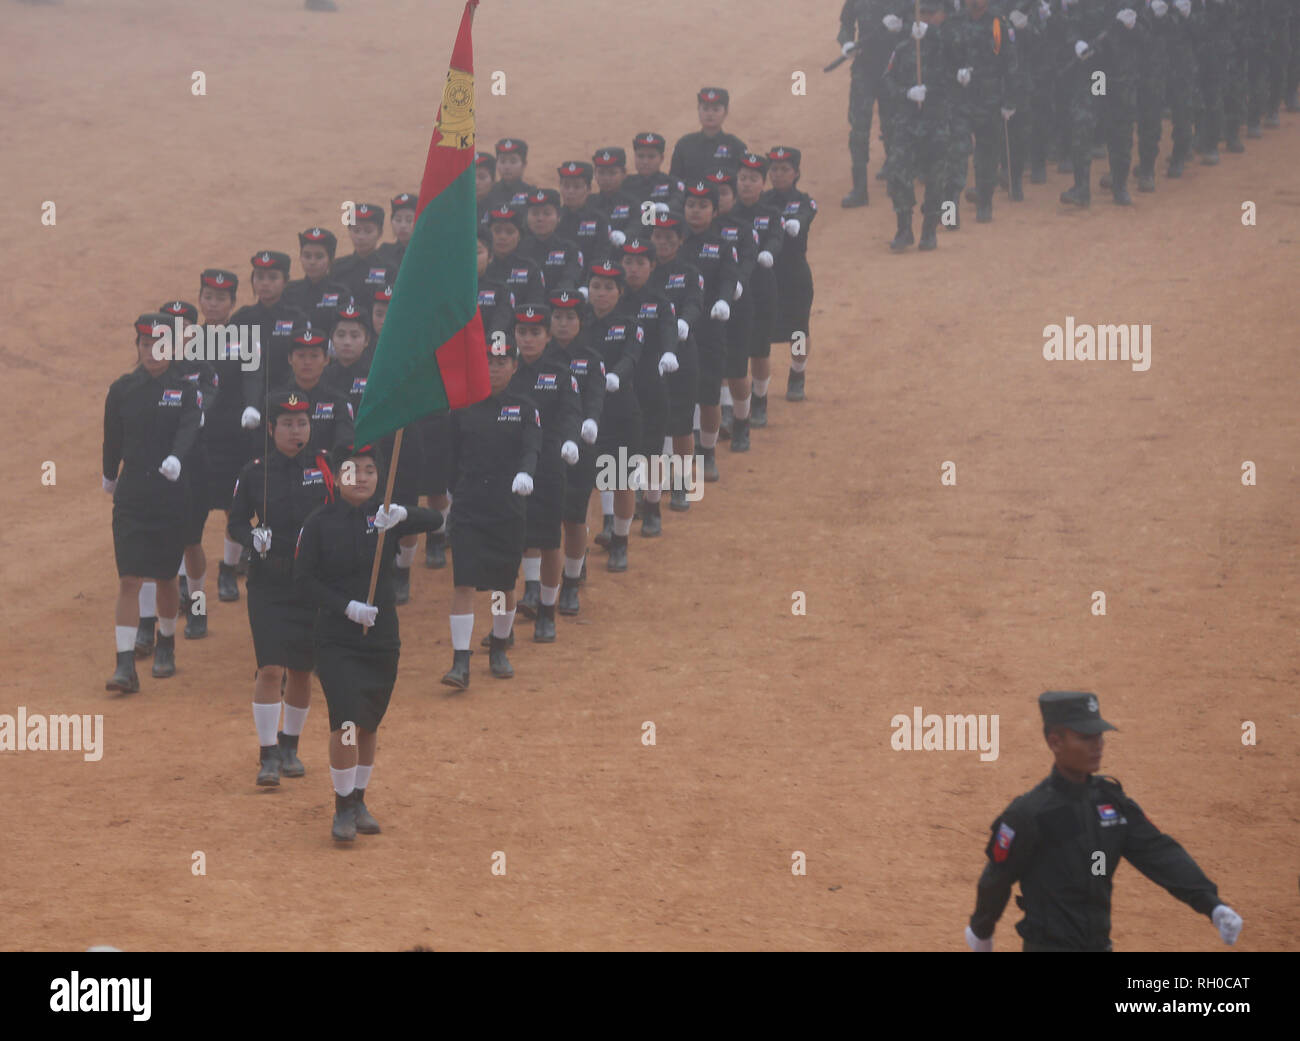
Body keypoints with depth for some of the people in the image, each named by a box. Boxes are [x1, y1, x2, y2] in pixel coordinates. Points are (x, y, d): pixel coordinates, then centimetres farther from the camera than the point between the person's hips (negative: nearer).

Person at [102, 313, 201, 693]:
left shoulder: (185, 390, -2)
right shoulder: (122, 390, 2)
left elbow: (188, 430, -18)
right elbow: (113, 438, 13)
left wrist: (175, 458, -37)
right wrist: (110, 476, 25)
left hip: (172, 493, 0)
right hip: (132, 492, 0)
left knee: (166, 577, 10)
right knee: (128, 579, -7)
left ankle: (165, 646, 35)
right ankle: (125, 665, -10)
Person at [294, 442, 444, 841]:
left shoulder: (386, 516, 1)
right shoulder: (320, 522, -5)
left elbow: (435, 521, -15)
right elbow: (303, 579, -5)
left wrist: (402, 514, -35)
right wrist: (347, 606, -17)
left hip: (382, 638, 3)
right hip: (336, 639, -3)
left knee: (369, 724, 11)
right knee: (346, 722, -13)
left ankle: (359, 801, 27)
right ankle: (343, 808, -3)